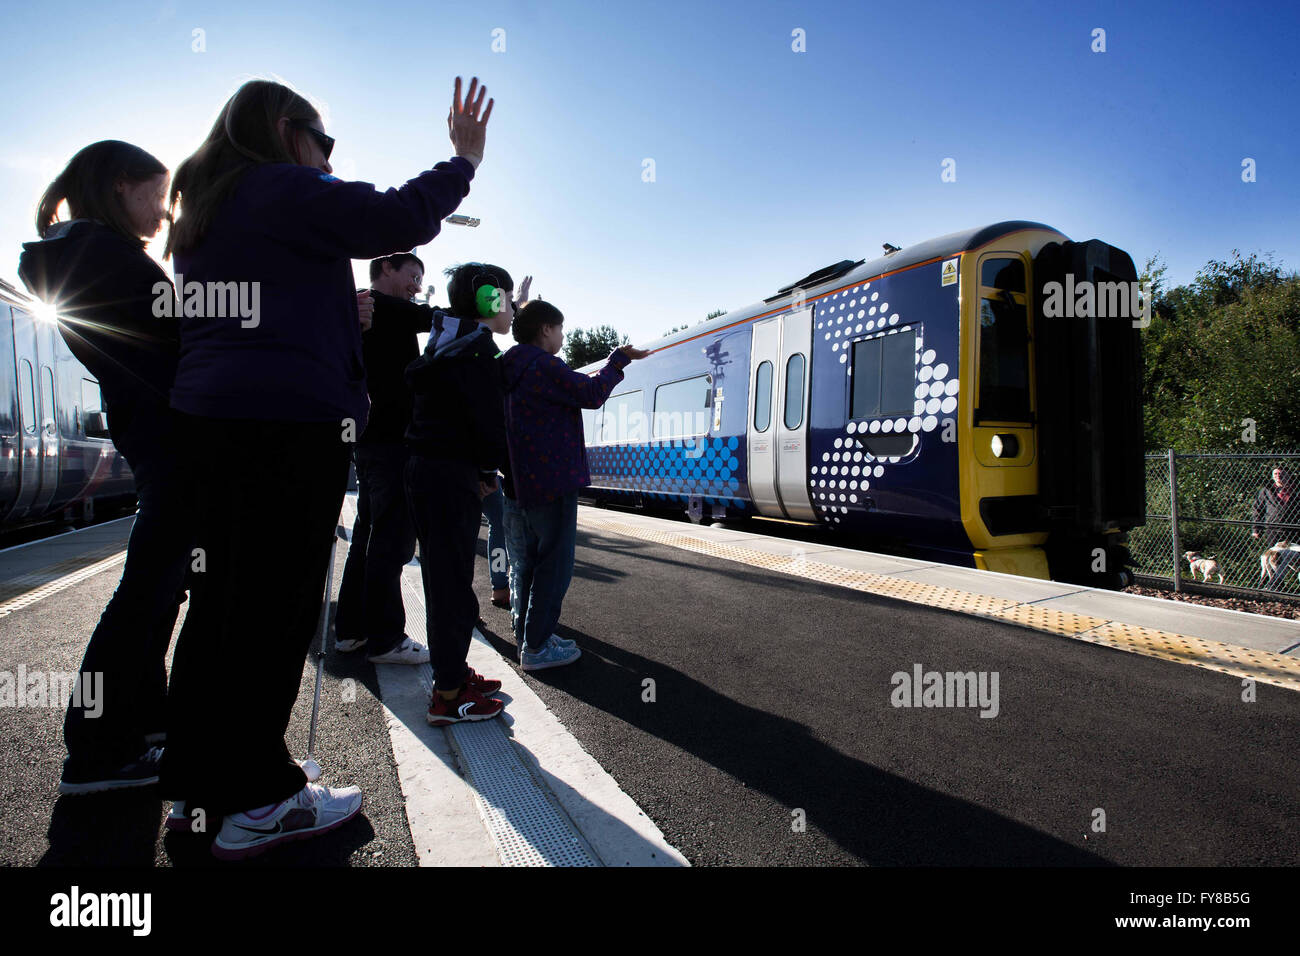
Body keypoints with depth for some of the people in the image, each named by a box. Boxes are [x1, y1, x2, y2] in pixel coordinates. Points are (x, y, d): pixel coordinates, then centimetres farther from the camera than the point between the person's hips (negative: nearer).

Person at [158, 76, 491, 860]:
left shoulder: (205, 210, 25)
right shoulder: (287, 190, -3)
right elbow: (401, 218, -12)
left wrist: (339, 312, 34)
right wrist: (465, 160, 1)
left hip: (211, 413, 9)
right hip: (292, 417, -9)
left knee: (222, 594, 12)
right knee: (278, 603, -6)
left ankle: (199, 778, 22)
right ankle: (257, 802, 3)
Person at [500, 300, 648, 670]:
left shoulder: (509, 369, 16)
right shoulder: (544, 365, -14)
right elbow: (591, 393, -14)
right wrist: (619, 359, -4)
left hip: (518, 485, 10)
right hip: (550, 485, -10)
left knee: (525, 563, 15)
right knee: (553, 565, -2)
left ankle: (527, 636, 24)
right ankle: (536, 648, 2)